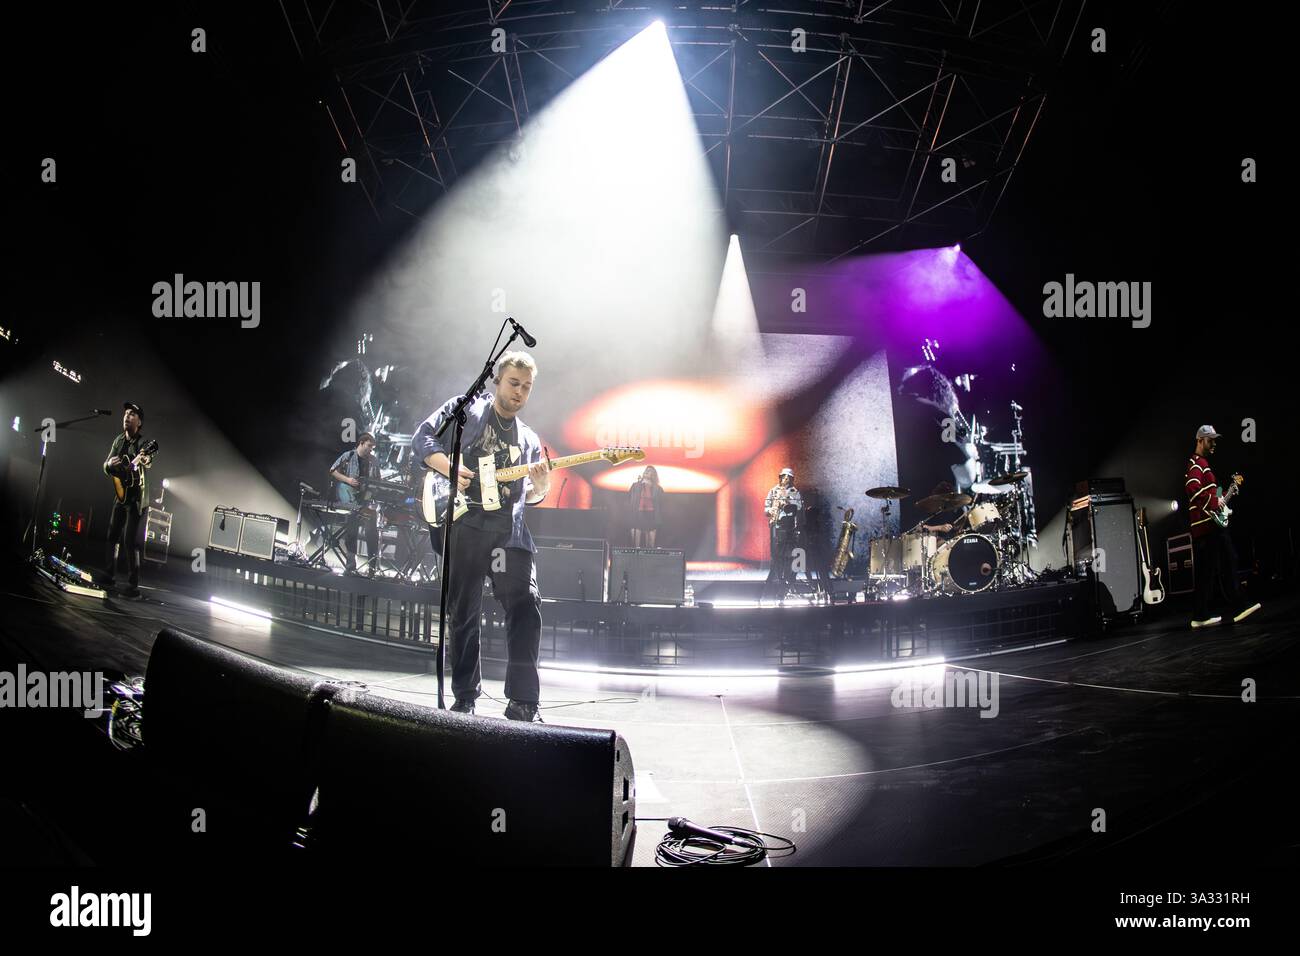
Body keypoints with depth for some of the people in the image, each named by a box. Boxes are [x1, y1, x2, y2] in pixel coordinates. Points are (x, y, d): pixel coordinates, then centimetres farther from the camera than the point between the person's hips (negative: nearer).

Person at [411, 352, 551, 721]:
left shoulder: (529, 439, 23)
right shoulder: (465, 409, 11)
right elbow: (423, 438, 3)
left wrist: (539, 489, -2)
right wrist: (450, 469, -12)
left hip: (510, 530, 3)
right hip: (464, 524, -3)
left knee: (526, 605, -13)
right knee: (464, 613, 3)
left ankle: (522, 703, -13)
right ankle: (465, 699, 15)